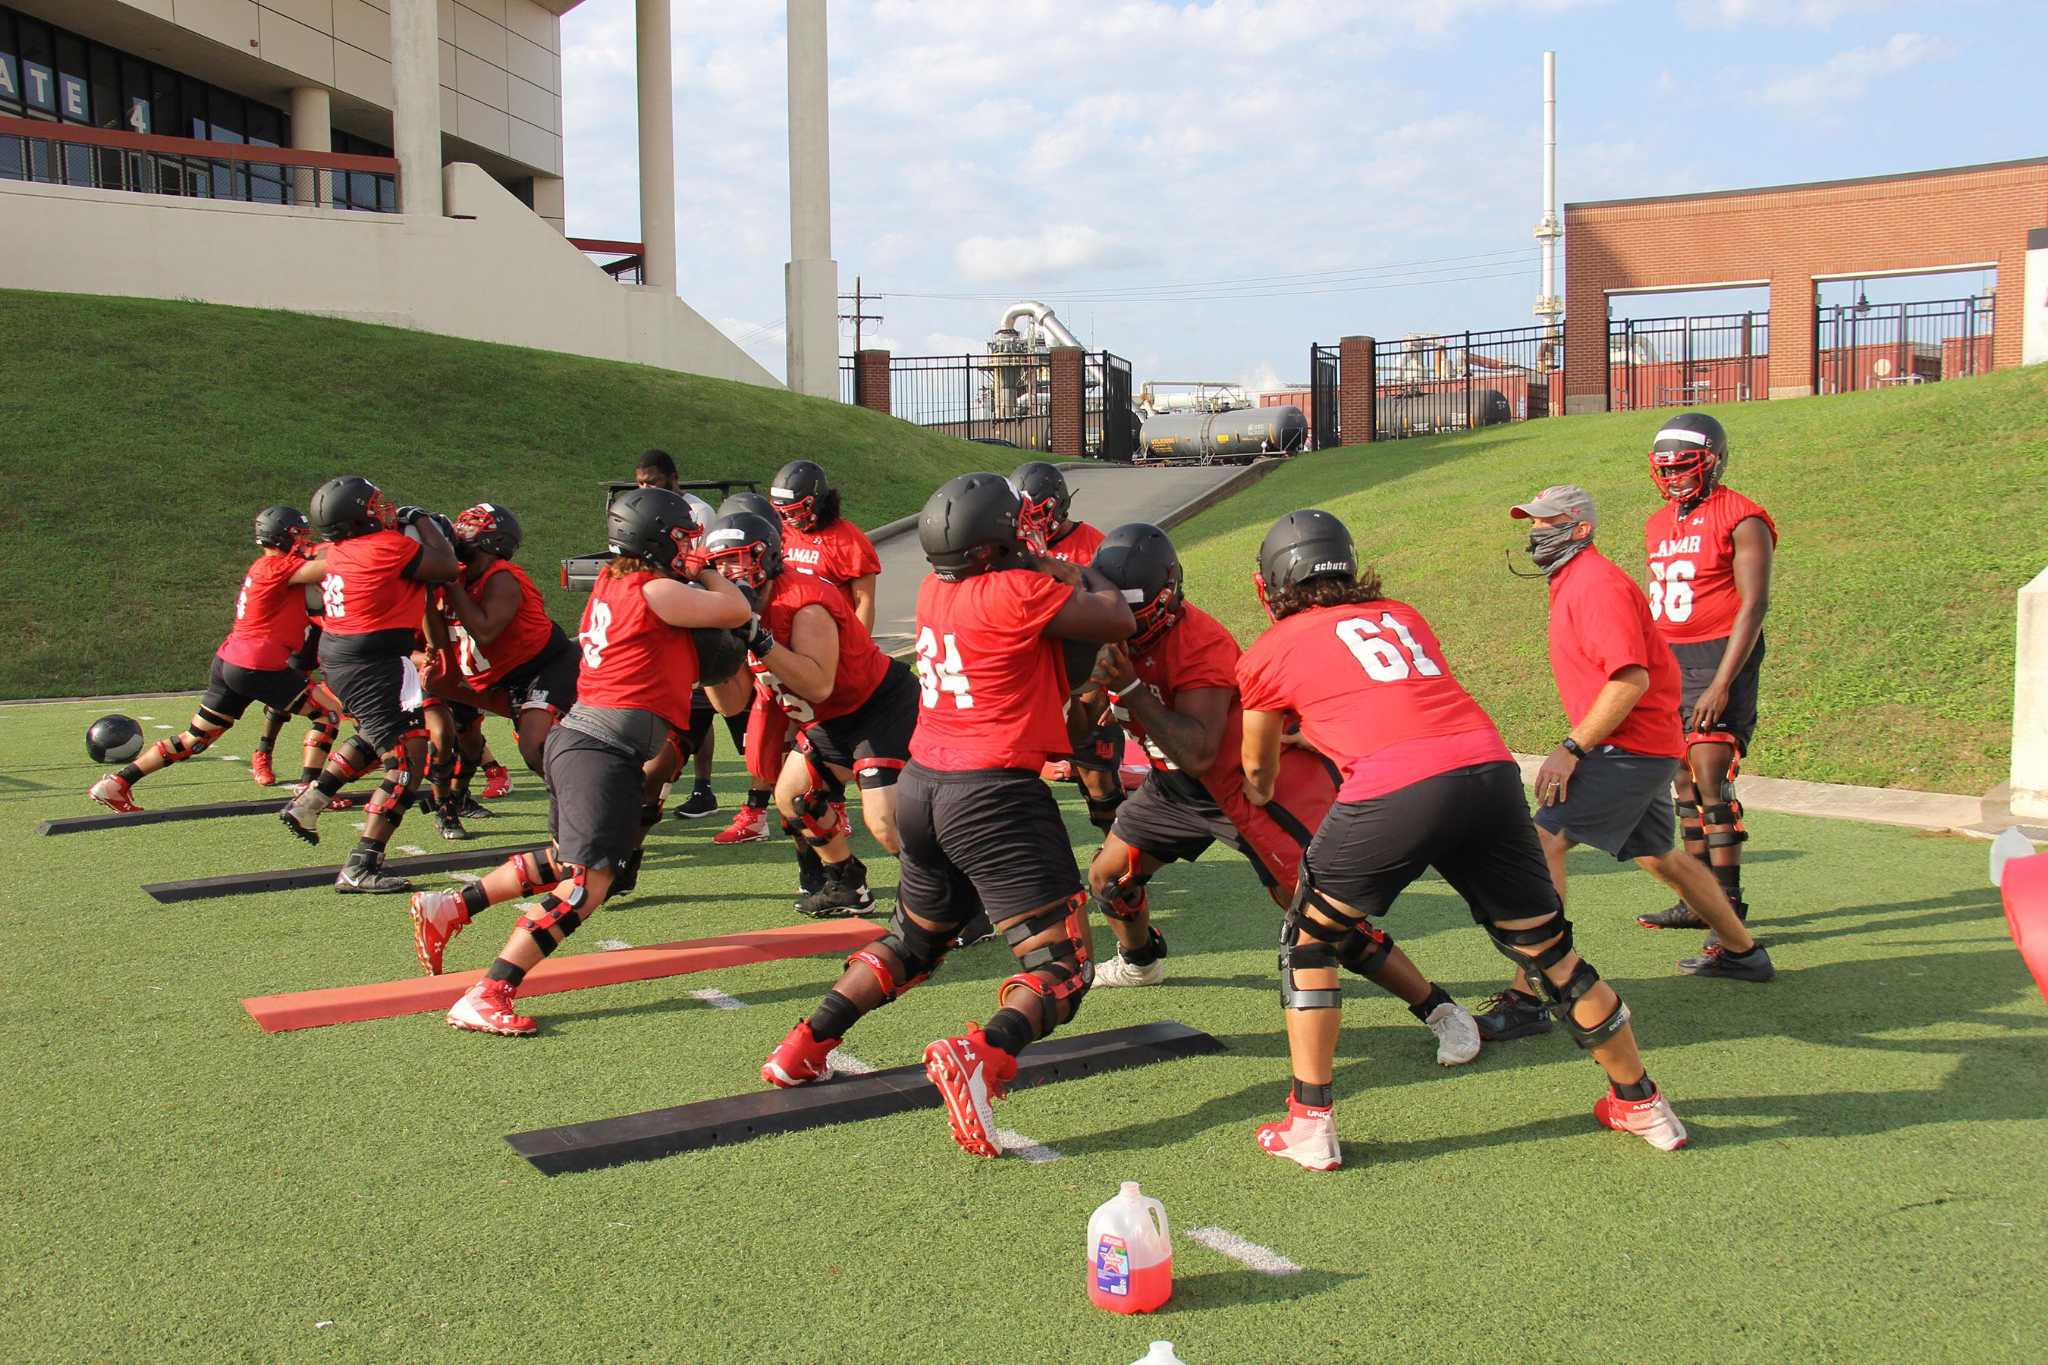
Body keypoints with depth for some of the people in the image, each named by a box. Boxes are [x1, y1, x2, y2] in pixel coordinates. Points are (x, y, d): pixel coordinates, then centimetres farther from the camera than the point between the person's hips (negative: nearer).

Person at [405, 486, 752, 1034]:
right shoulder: (657, 592, -11)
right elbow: (737, 611, -4)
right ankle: (486, 998, -17)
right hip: (607, 749, -10)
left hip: (574, 737, 10)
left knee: (564, 861, 26)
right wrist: (706, 573, 12)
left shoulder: (610, 584, 14)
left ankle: (448, 907, 27)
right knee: (585, 883, -12)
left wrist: (691, 574, 19)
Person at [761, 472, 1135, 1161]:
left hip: (921, 787, 8)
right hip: (994, 794, -8)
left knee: (913, 940, 29)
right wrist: (1082, 573, 12)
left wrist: (1045, 569, 17)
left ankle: (805, 1046, 26)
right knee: (1060, 969, -2)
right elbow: (1118, 621, -5)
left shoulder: (934, 589, 6)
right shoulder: (1016, 592, -15)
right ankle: (981, 1055, -28)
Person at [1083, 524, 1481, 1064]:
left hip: (1258, 782, -8)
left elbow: (1199, 753, -36)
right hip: (1178, 786, 8)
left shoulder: (1199, 644, -29)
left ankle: (1441, 1010, -1)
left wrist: (1130, 690, -38)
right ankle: (1139, 962, 47)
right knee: (1108, 875, 14)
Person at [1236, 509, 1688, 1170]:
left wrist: (1259, 797, 57)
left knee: (1311, 939, 18)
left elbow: (1257, 772, 34)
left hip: (1394, 791, -4)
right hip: (1489, 767, 5)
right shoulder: (1402, 615, 29)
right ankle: (1641, 1103, 35)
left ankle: (1310, 1124, 16)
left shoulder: (1268, 653, 18)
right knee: (1547, 944, 21)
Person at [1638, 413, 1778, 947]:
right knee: (1685, 782, 10)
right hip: (1668, 661, 8)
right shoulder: (1658, 525, 15)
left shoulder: (1740, 520, -9)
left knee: (1711, 783, -13)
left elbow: (1754, 605, -15)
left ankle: (1730, 909, -7)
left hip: (1718, 660, -7)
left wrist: (1722, 684, -20)